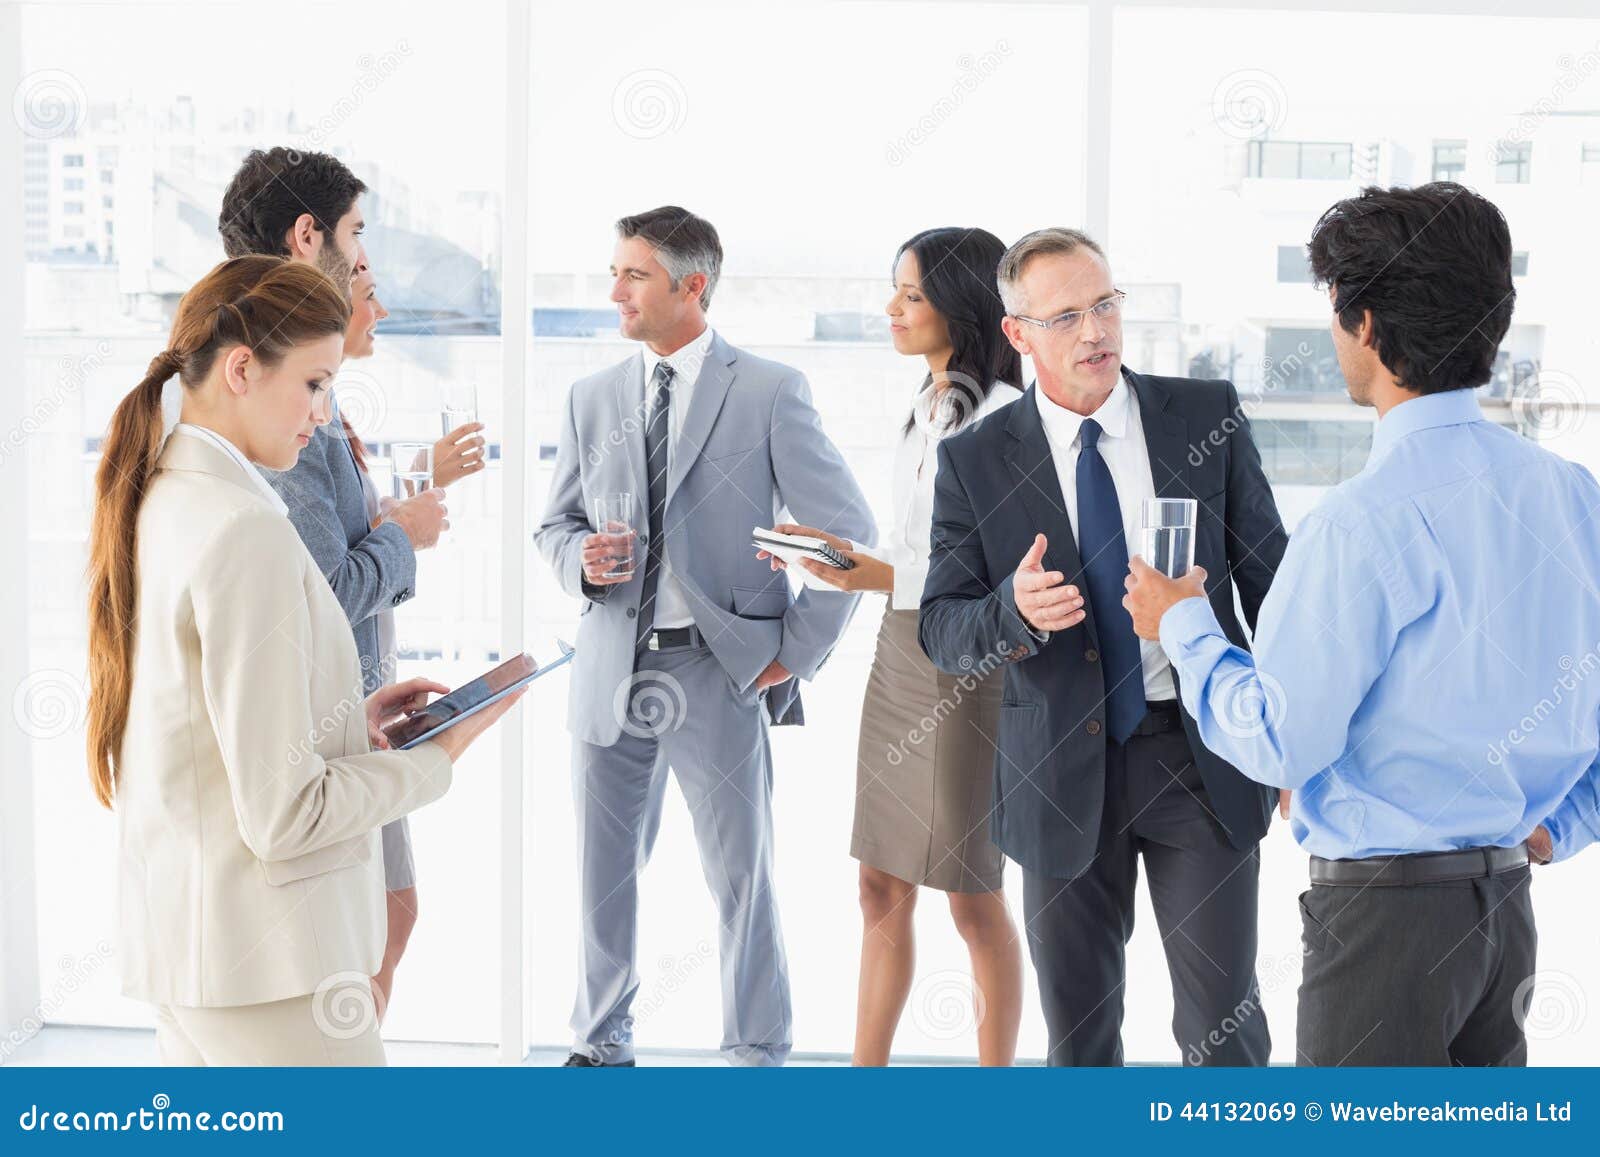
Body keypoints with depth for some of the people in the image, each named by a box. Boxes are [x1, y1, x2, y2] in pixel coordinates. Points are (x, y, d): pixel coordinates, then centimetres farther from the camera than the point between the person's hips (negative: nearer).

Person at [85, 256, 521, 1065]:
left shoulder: (153, 503, 8)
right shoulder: (246, 529, -20)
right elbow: (285, 812, -20)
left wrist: (352, 717, 12)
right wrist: (438, 757, -8)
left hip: (175, 931, 9)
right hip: (263, 950, -9)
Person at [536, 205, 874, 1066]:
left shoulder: (770, 394, -5)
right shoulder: (592, 399, 9)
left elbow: (847, 529, -3)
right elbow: (554, 525, 16)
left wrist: (797, 649, -6)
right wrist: (581, 560, -8)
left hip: (720, 673, -4)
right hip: (612, 672, 4)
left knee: (741, 882, 5)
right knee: (603, 874, 13)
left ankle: (757, 1056, 20)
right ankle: (602, 1043, 30)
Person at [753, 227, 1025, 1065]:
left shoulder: (1003, 416, -15)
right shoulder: (926, 407, 12)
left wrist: (884, 576, -22)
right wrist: (843, 558, 4)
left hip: (967, 670, -8)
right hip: (900, 659, 8)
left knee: (973, 899, 3)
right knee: (882, 886, 13)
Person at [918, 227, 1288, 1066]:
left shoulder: (1208, 416, 0)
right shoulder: (975, 461, -2)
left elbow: (1268, 578, 5)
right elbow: (940, 628, -1)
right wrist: (1013, 612, -24)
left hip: (1202, 760, 0)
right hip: (1062, 772, 1)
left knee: (1223, 1023, 3)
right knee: (1076, 1029, 12)